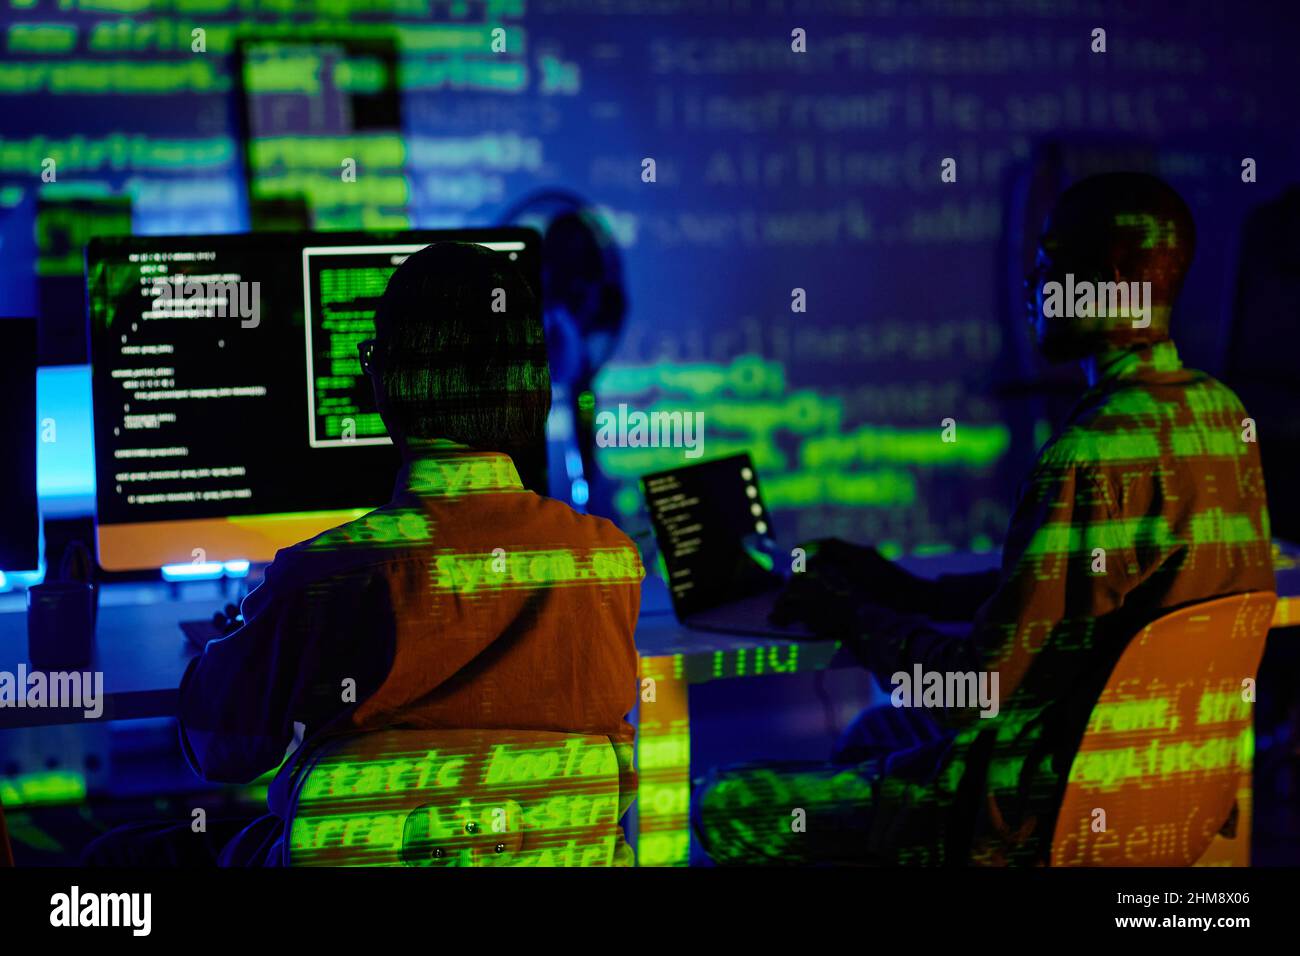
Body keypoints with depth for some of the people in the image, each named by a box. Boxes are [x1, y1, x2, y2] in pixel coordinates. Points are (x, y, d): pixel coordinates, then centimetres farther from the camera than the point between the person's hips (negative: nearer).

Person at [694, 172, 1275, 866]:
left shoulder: (1092, 454, -27)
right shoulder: (1221, 412, 3)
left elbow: (972, 693, -24)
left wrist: (852, 617, -6)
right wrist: (909, 590, 14)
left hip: (1044, 810, -10)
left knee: (726, 808, -1)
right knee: (875, 729, 33)